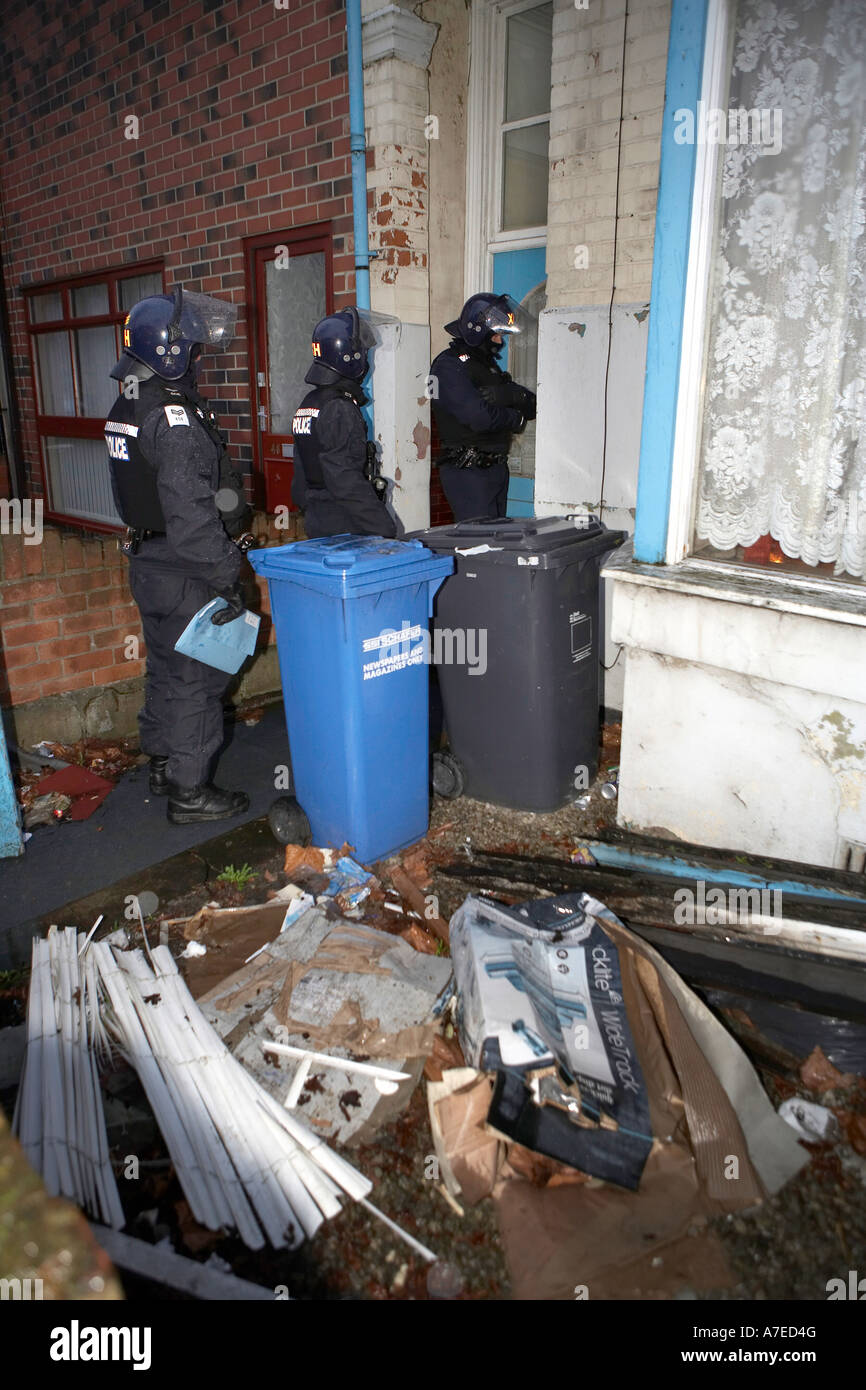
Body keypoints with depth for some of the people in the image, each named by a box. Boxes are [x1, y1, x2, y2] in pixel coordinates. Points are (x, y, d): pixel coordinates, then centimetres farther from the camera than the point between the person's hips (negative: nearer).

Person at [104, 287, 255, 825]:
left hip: (147, 563, 10)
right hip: (184, 574, -10)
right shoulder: (175, 419, -21)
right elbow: (191, 514, -26)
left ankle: (163, 765, 36)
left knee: (166, 669, 21)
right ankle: (189, 791, 11)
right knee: (196, 679, 0)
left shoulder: (127, 408, 10)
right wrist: (227, 578, -21)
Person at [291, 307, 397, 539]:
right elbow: (348, 482, -21)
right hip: (344, 528, -10)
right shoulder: (340, 409, -16)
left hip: (316, 527, 10)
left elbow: (300, 482, 18)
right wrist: (386, 529, -19)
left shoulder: (307, 404, 13)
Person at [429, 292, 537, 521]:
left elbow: (532, 406, 12)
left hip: (496, 468, 9)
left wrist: (511, 395, -11)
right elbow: (479, 417, -23)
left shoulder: (488, 363, 19)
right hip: (467, 473, -9)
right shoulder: (449, 366, -10)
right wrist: (516, 418, -5)